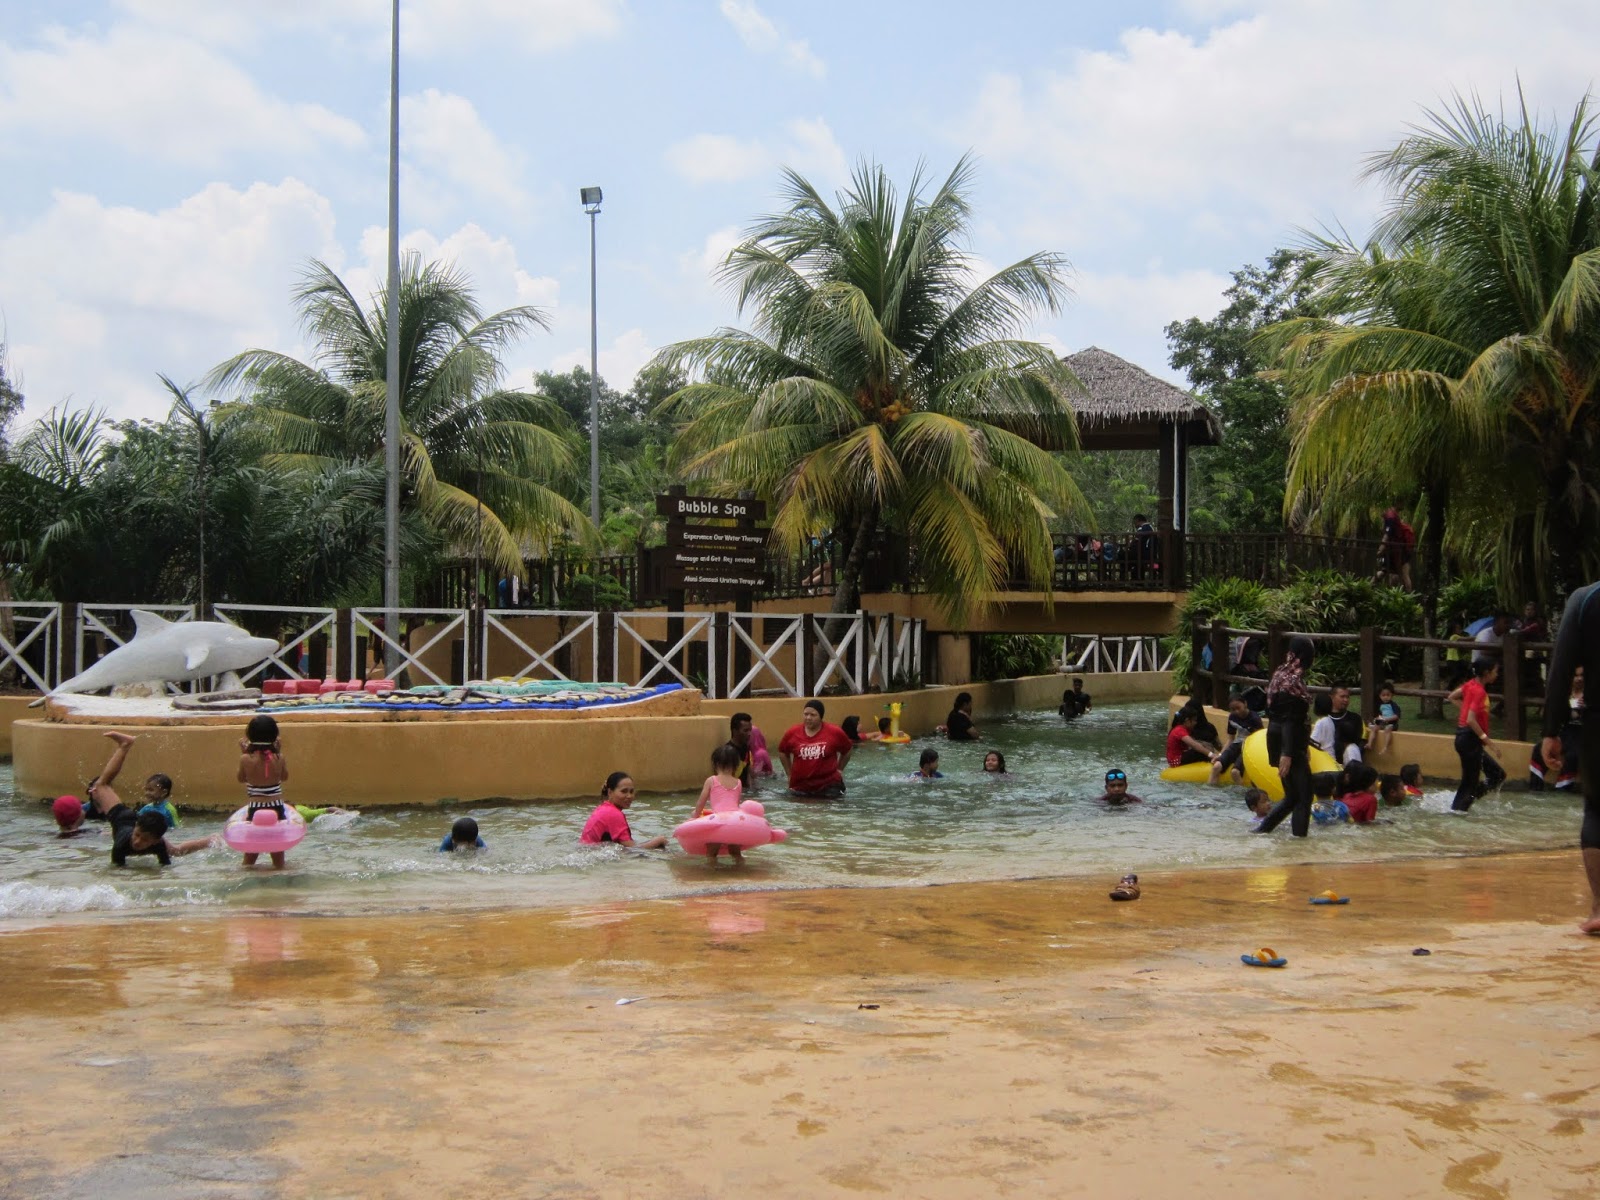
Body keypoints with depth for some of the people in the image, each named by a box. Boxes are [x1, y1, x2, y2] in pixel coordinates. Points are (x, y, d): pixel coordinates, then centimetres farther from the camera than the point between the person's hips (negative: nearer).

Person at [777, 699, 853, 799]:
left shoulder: (835, 732, -8)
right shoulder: (793, 733, -5)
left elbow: (847, 750, 11)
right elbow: (782, 752, 14)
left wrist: (839, 769, 9)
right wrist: (790, 773, 10)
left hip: (829, 787, -1)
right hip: (799, 788, 2)